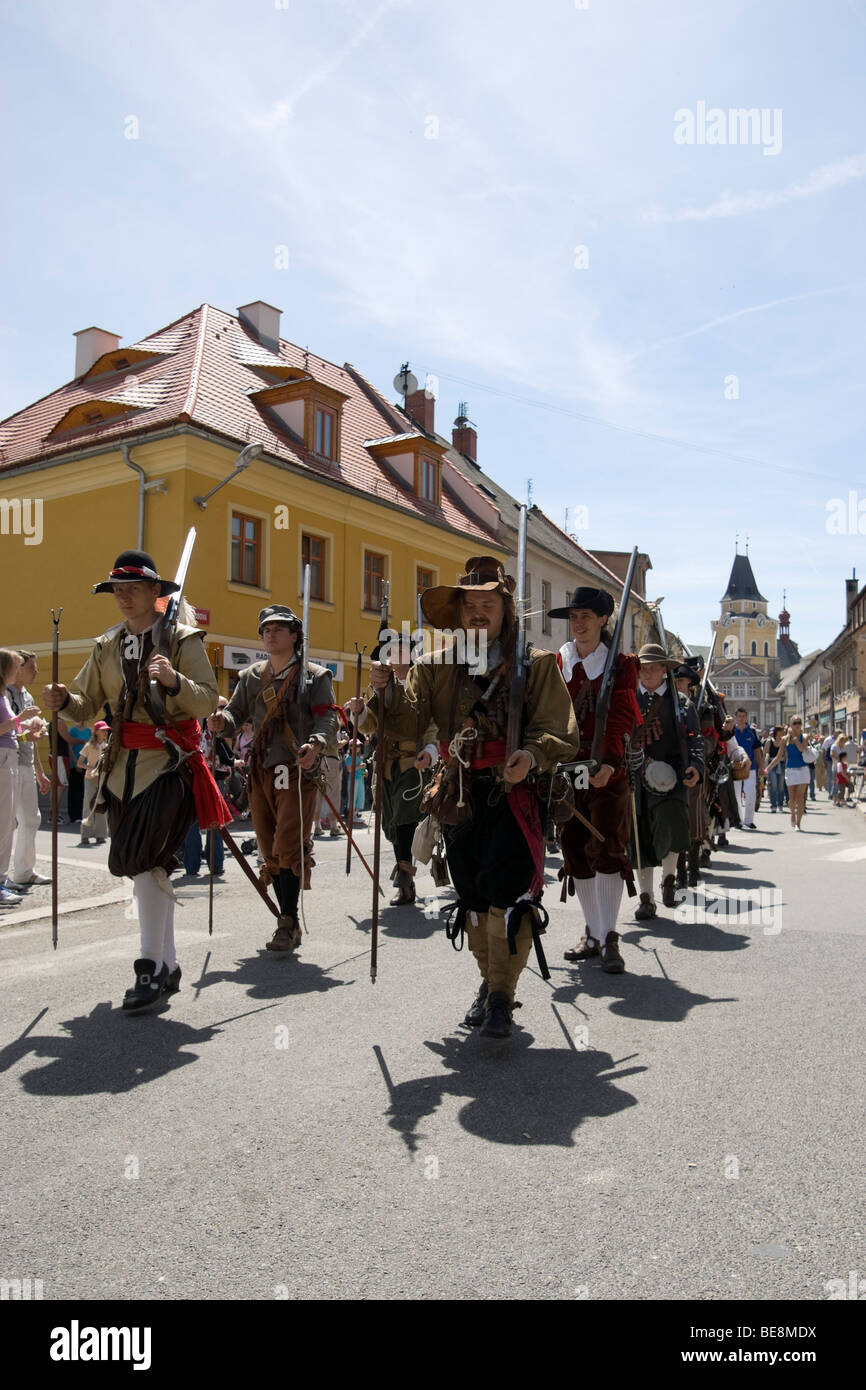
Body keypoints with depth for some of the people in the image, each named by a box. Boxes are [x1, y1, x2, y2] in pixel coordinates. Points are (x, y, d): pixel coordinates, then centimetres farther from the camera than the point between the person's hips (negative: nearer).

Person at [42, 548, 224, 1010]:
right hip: (124, 764, 6)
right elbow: (87, 705, 11)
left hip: (169, 763, -6)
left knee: (143, 858, -18)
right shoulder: (106, 646, 12)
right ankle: (168, 966, 23)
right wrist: (64, 700, -10)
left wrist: (175, 681, -30)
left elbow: (208, 700, -12)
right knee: (149, 867, 11)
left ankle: (151, 968, -6)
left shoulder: (183, 640, -5)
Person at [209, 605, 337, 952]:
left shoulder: (314, 675, 1)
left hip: (298, 771, -5)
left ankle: (288, 924, -2)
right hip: (260, 771, 6)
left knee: (288, 848, -11)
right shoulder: (251, 676, 16)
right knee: (270, 851, 9)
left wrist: (316, 744, -29)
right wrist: (222, 720, -14)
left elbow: (327, 717, -8)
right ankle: (289, 923, 21)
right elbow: (237, 712, 10)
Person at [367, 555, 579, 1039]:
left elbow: (561, 731, -7)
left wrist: (533, 755, -28)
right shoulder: (437, 666, 8)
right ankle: (491, 982, 34)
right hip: (460, 796, 4)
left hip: (514, 795, -4)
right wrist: (386, 691, -21)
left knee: (509, 890, -12)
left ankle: (502, 998, 4)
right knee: (473, 895, 15)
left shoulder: (537, 664, -1)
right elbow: (409, 722, -1)